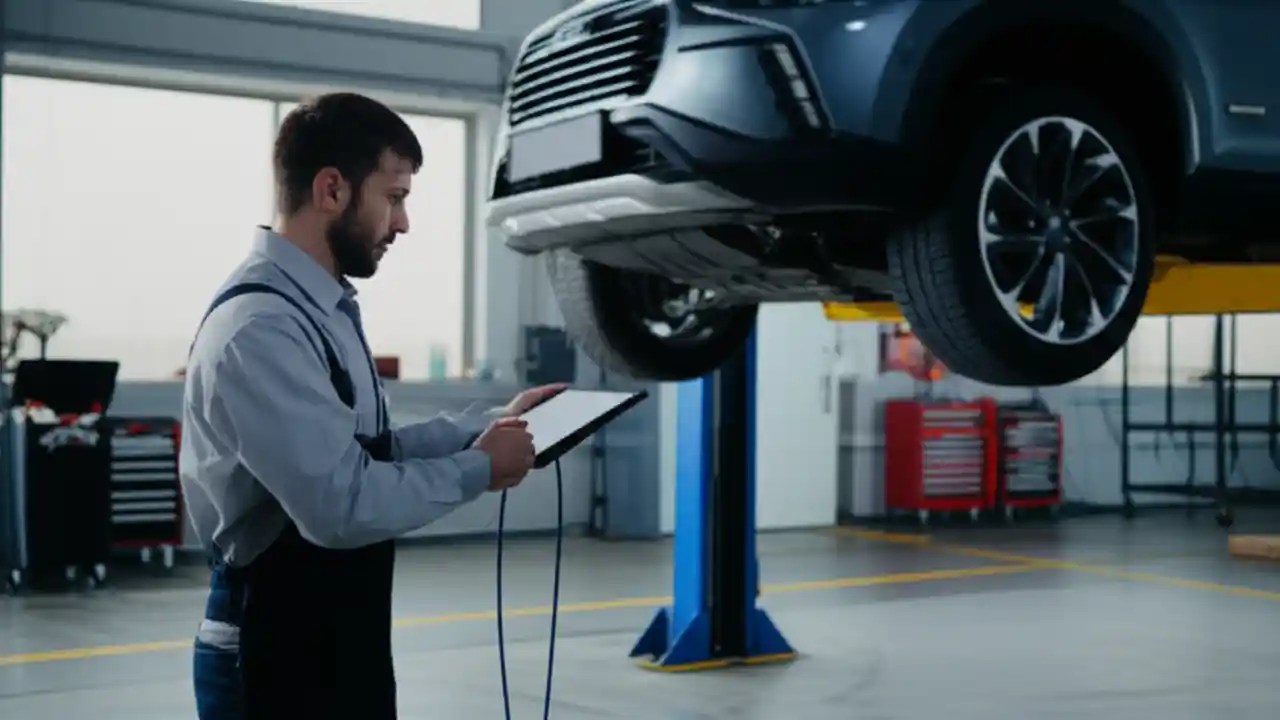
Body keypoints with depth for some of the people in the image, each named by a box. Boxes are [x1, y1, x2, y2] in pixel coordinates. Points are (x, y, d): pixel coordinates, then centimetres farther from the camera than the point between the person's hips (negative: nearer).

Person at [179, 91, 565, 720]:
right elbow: (342, 504, -27)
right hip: (277, 658, -9)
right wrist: (478, 468, -15)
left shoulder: (322, 309, 8)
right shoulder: (261, 328, -23)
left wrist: (489, 425, 8)